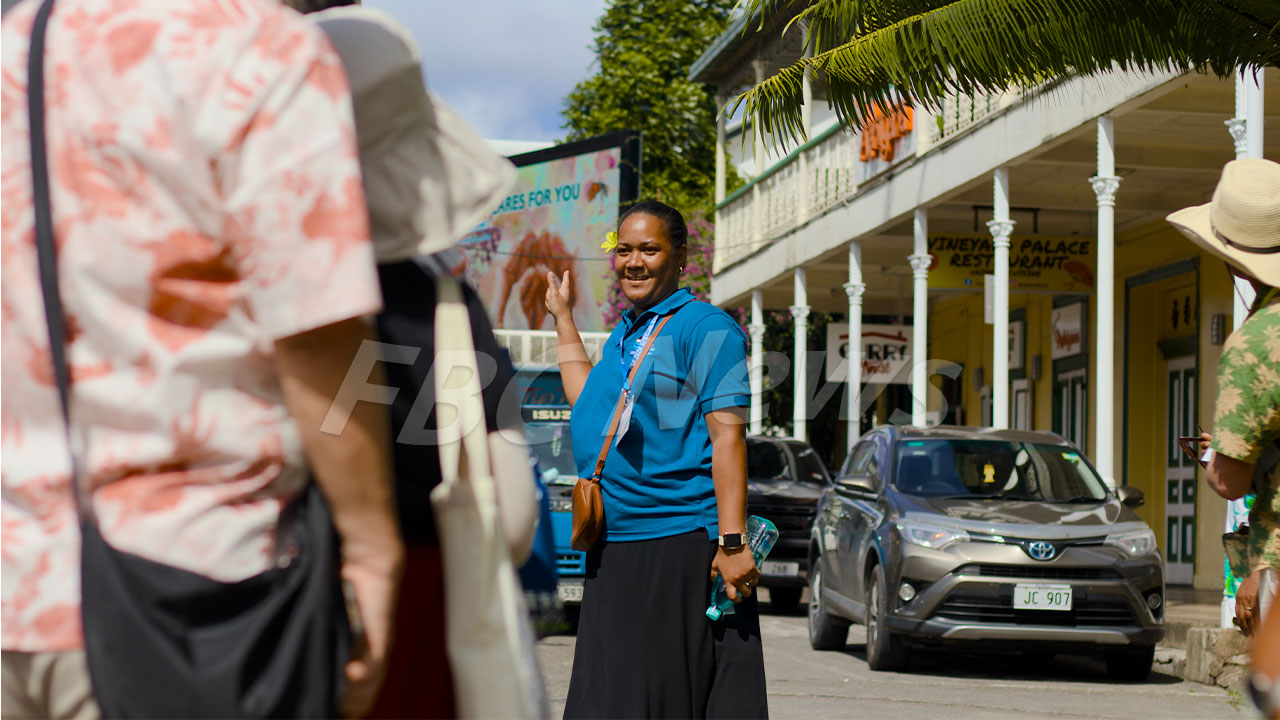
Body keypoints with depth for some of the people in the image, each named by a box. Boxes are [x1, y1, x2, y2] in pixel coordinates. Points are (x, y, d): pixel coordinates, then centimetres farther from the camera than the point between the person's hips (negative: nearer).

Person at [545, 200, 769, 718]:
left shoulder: (706, 329, -6)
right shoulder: (623, 335, 18)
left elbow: (727, 434, -13)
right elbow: (587, 402, 31)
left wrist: (732, 543, -20)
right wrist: (563, 317, 33)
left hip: (681, 543, -8)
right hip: (613, 549, 8)